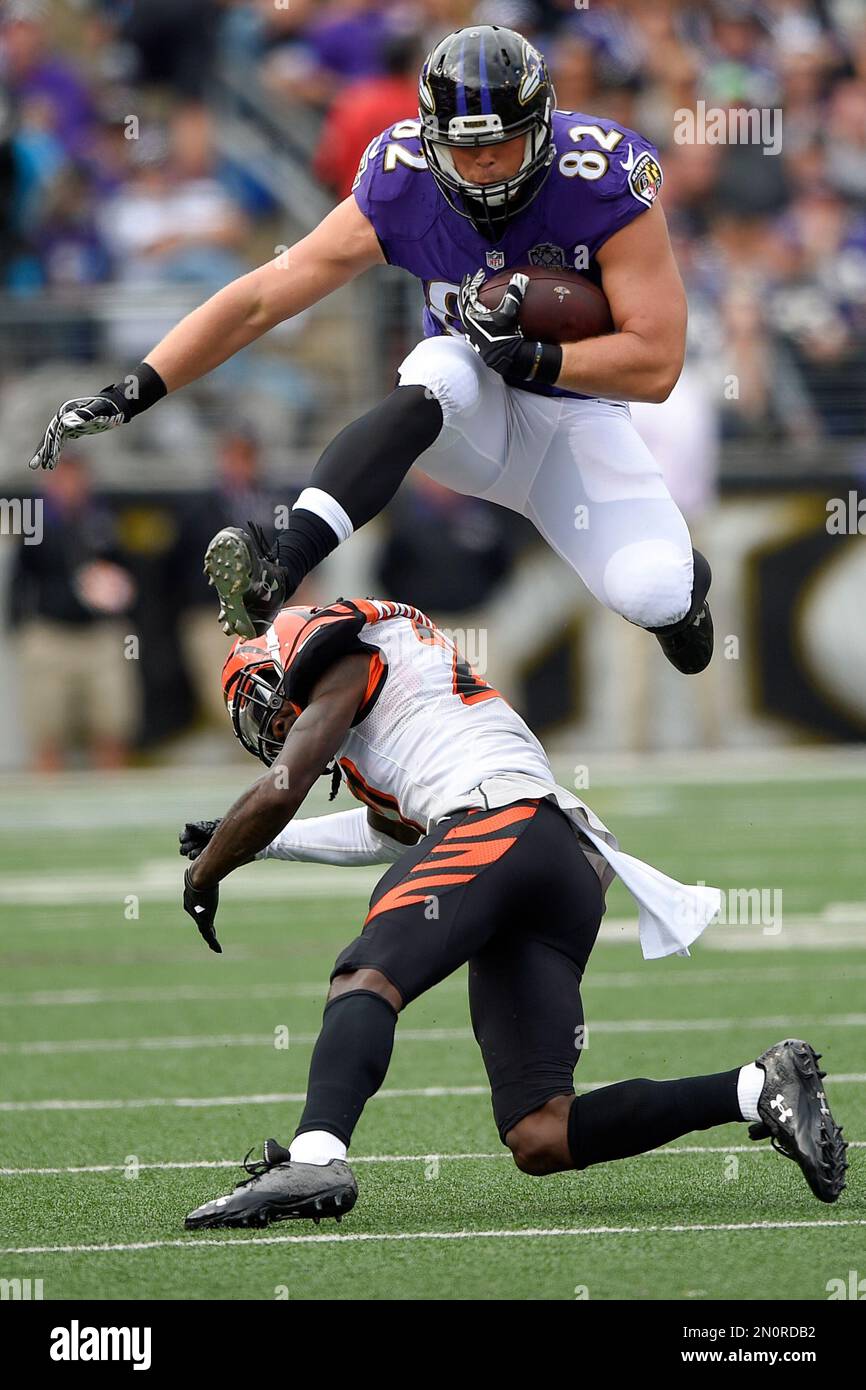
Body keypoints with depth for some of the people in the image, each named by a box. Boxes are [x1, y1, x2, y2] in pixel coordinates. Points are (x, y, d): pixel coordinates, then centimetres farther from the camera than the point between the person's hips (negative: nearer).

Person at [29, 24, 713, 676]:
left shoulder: (605, 186, -22)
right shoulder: (400, 191, -16)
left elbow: (657, 365, -20)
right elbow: (259, 301, -13)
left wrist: (529, 357, -32)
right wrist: (129, 395, -19)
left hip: (578, 415, 0)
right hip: (475, 415, 0)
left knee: (650, 598, -24)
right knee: (437, 370, -37)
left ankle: (682, 576, 18)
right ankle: (278, 572, -51)